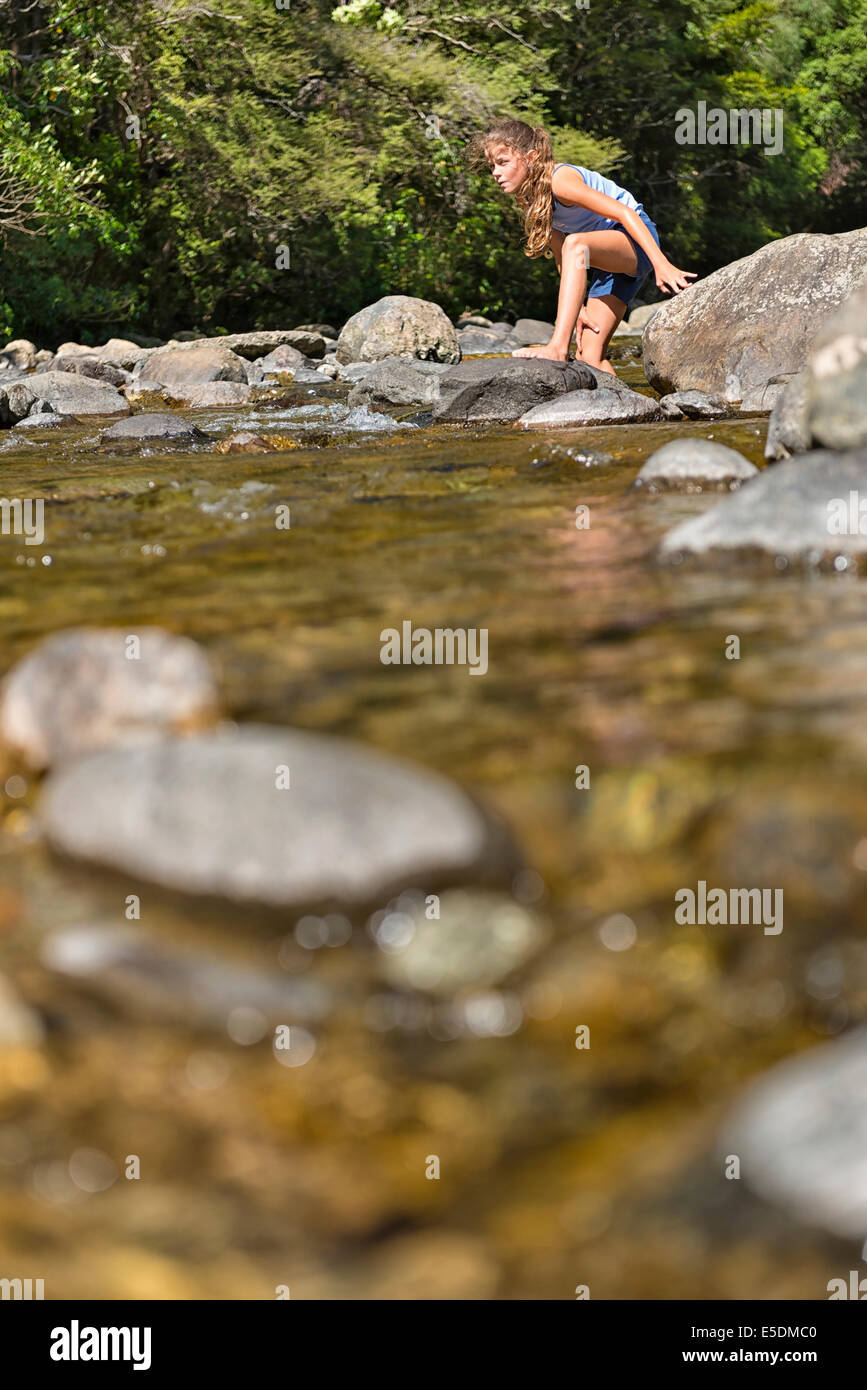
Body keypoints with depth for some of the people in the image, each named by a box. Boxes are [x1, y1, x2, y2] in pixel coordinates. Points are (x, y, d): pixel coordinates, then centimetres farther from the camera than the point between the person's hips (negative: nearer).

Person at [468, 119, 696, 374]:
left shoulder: (560, 180, -21)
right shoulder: (530, 198, 5)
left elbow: (625, 213, -27)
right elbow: (563, 260, 10)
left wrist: (661, 265, -34)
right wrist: (577, 309, 1)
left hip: (636, 241, -9)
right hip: (608, 260, 9)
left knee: (575, 244, -39)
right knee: (589, 356, -3)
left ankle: (558, 347, -46)